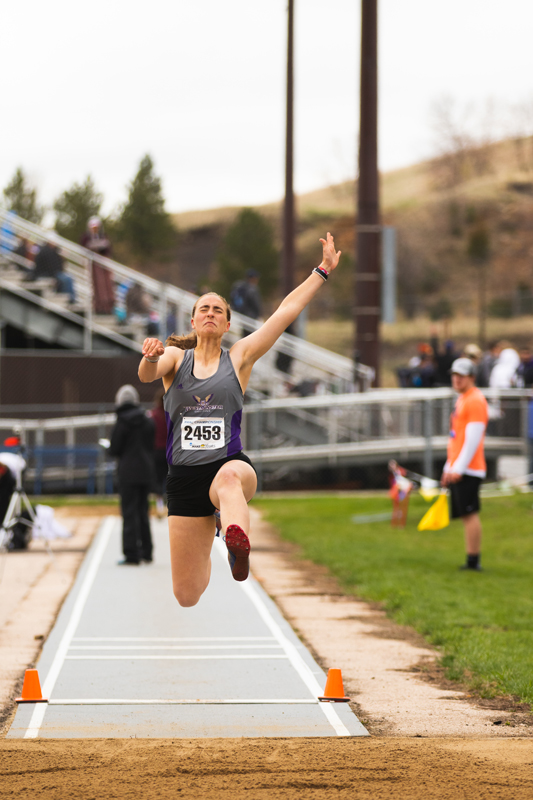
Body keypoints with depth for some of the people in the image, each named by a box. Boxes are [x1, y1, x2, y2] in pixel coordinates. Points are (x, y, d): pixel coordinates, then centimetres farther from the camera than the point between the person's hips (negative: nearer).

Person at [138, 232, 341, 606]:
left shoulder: (239, 358, 10)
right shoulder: (176, 358, 10)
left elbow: (287, 311, 7)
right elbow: (147, 375, -13)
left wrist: (323, 270, 2)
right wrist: (151, 358, -36)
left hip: (231, 463, -1)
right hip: (184, 475, 1)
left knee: (230, 477, -43)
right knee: (187, 596, 2)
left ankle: (238, 547, -70)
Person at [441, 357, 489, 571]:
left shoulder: (476, 400, -11)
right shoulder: (462, 400, 20)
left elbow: (473, 439, -18)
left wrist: (459, 468, -20)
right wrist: (449, 467, 22)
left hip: (468, 469, -10)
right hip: (457, 469, 10)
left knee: (470, 513, -10)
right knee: (466, 515, 9)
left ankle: (473, 560, -9)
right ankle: (471, 560, 10)